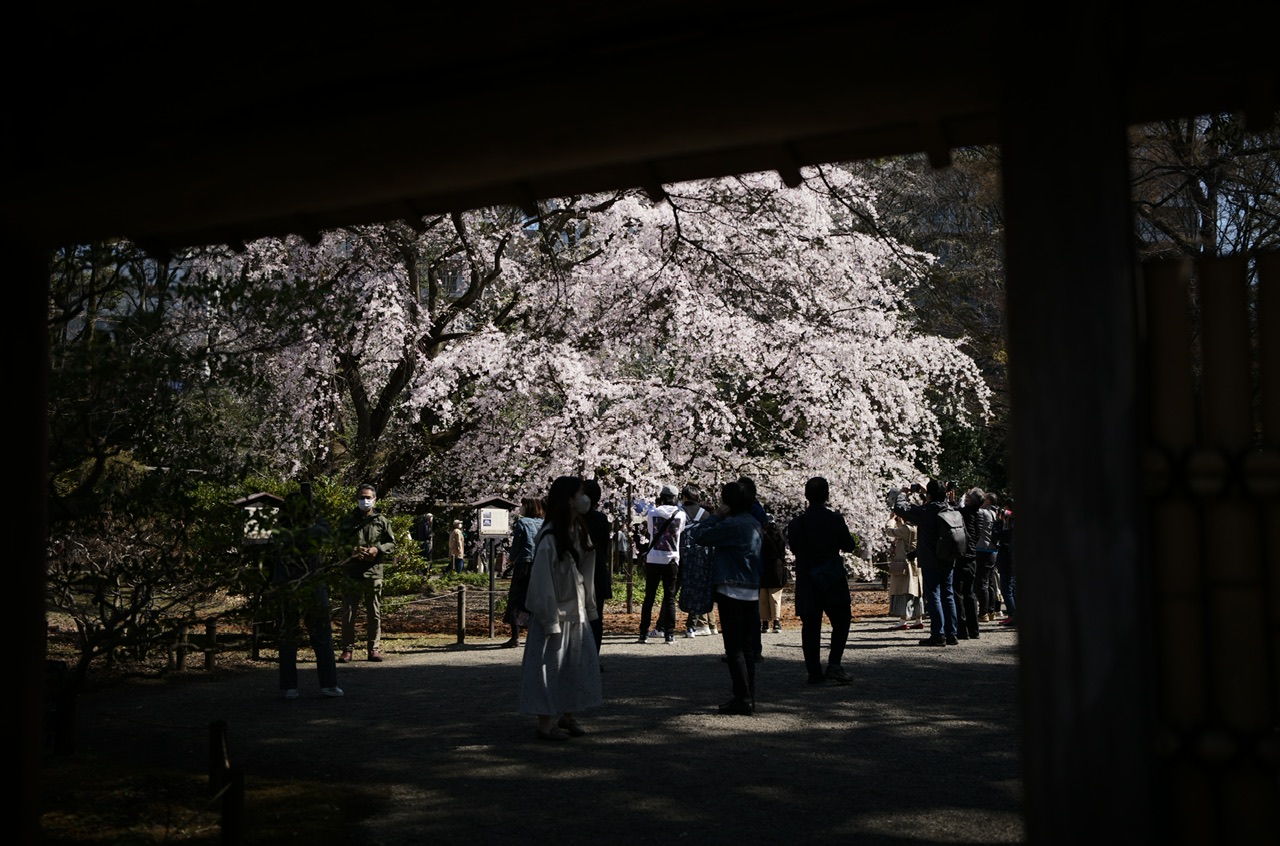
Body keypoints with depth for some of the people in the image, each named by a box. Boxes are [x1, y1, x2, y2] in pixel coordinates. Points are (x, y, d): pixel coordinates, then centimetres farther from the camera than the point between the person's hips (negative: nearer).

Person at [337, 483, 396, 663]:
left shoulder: (382, 521, 7)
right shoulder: (348, 521, 8)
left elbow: (392, 544, 11)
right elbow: (339, 544, 10)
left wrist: (377, 550, -7)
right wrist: (353, 551, -8)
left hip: (374, 572, 0)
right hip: (352, 572, 0)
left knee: (374, 613, 5)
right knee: (348, 613, 0)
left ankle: (374, 648, 13)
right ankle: (348, 649, 8)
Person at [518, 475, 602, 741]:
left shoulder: (578, 532, 4)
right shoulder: (549, 538, -20)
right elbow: (542, 583, -19)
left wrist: (589, 606, 9)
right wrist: (551, 622, -17)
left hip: (577, 612, 8)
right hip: (556, 614, -8)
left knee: (580, 665, 12)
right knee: (550, 667, 2)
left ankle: (569, 716, 26)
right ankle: (546, 724, 13)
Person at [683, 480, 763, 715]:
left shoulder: (731, 525, -16)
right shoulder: (754, 524, 11)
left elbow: (697, 535, -12)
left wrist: (716, 515, -4)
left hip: (731, 592, -8)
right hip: (752, 592, 8)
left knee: (734, 649, -3)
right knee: (747, 647, 13)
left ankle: (742, 699, -4)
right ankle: (749, 697, 18)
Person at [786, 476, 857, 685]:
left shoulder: (796, 523, -2)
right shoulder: (836, 519, -9)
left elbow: (793, 548, 9)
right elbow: (849, 546, 0)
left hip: (806, 582, 3)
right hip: (833, 581, -2)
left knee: (810, 626, 7)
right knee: (841, 621, 8)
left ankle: (814, 672, 8)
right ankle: (834, 664, -8)